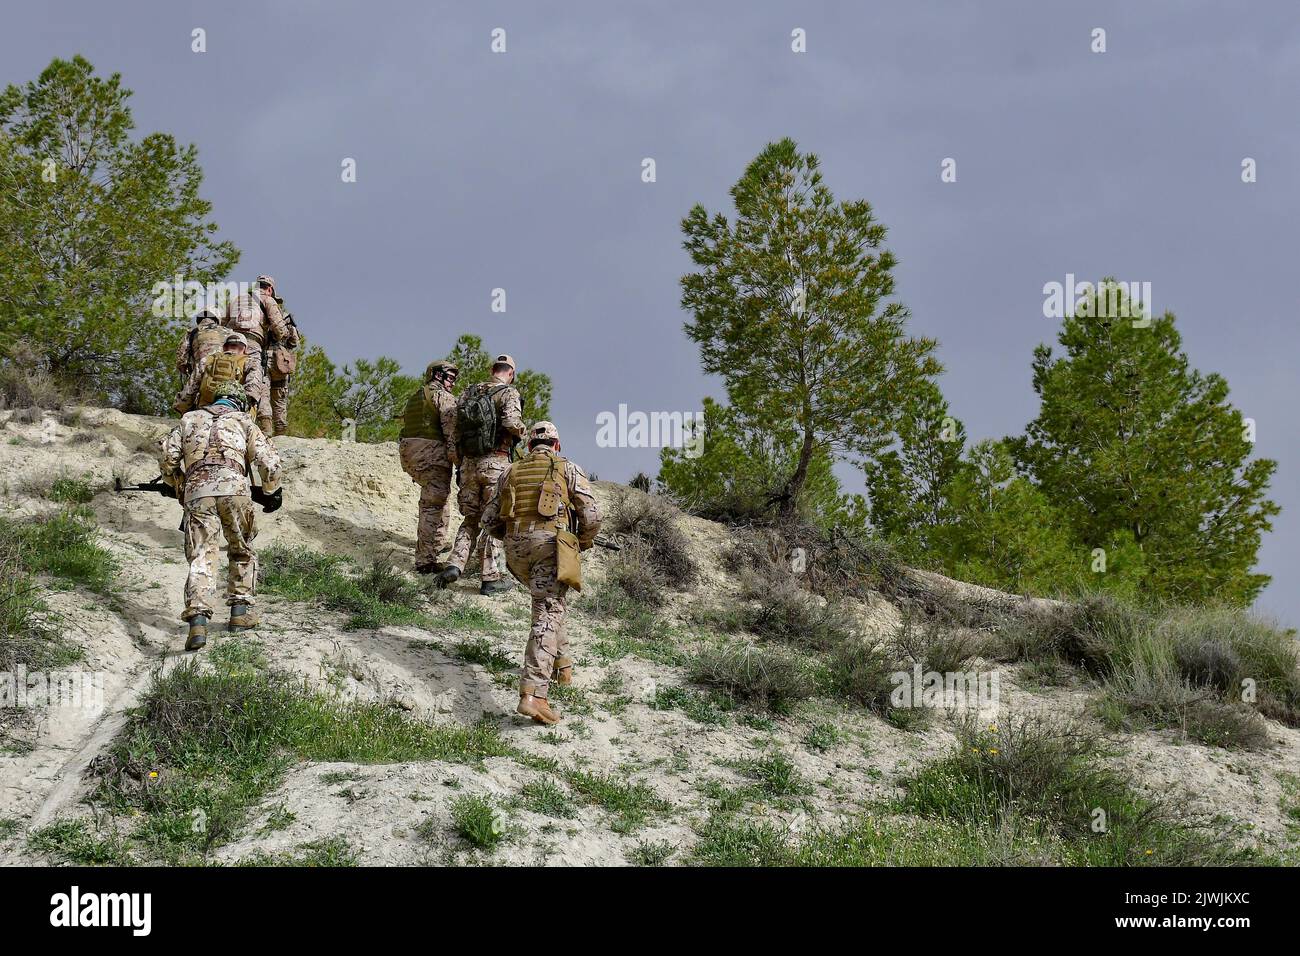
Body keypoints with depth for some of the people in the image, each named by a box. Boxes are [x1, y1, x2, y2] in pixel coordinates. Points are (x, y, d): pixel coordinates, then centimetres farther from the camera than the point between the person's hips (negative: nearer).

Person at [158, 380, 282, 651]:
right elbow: (269, 461, 12)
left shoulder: (190, 419, 28)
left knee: (201, 558, -5)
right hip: (233, 487, -1)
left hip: (197, 490, 1)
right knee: (242, 552, 22)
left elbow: (167, 454, 15)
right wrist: (271, 490, 31)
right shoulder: (243, 421, 23)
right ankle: (240, 610, 19)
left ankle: (197, 620, -23)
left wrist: (177, 485, 30)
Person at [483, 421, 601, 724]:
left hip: (516, 550, 4)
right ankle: (533, 694, -24)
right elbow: (591, 516, 0)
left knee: (547, 601, 32)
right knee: (547, 614, -11)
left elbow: (490, 519, 15)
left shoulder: (511, 472, 19)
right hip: (551, 543, -4)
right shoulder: (569, 469, 9)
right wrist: (583, 542, 20)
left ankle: (561, 661, 35)